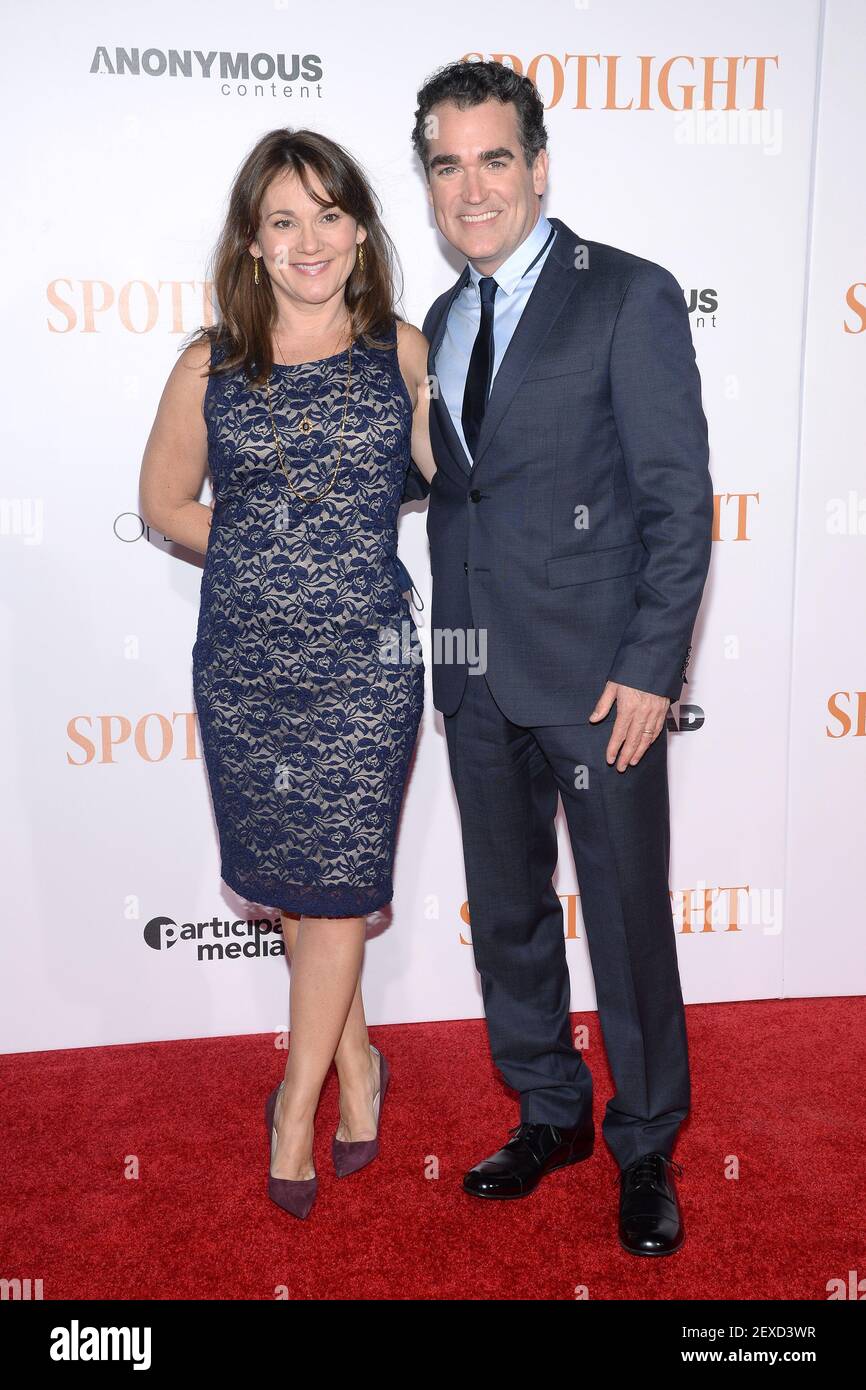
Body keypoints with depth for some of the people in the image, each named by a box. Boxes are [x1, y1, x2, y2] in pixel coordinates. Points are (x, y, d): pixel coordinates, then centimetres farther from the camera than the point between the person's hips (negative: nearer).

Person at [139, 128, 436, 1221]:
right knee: (296, 883, 12)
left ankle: (297, 1101, 21)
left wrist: (341, 557, -2)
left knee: (334, 886, 2)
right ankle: (356, 1063, 35)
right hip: (244, 662, 2)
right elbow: (165, 500, 11)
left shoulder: (404, 353, 1)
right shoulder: (208, 367, 1)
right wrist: (266, 557, 1)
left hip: (365, 660, -1)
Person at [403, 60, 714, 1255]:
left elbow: (679, 499, -11)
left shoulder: (630, 297, -6)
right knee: (506, 913, 16)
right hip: (478, 675, 6)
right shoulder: (443, 321, 13)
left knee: (628, 921, 5)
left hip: (596, 676, -6)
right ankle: (550, 1114, 37)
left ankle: (647, 1149, 27)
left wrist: (651, 669, -16)